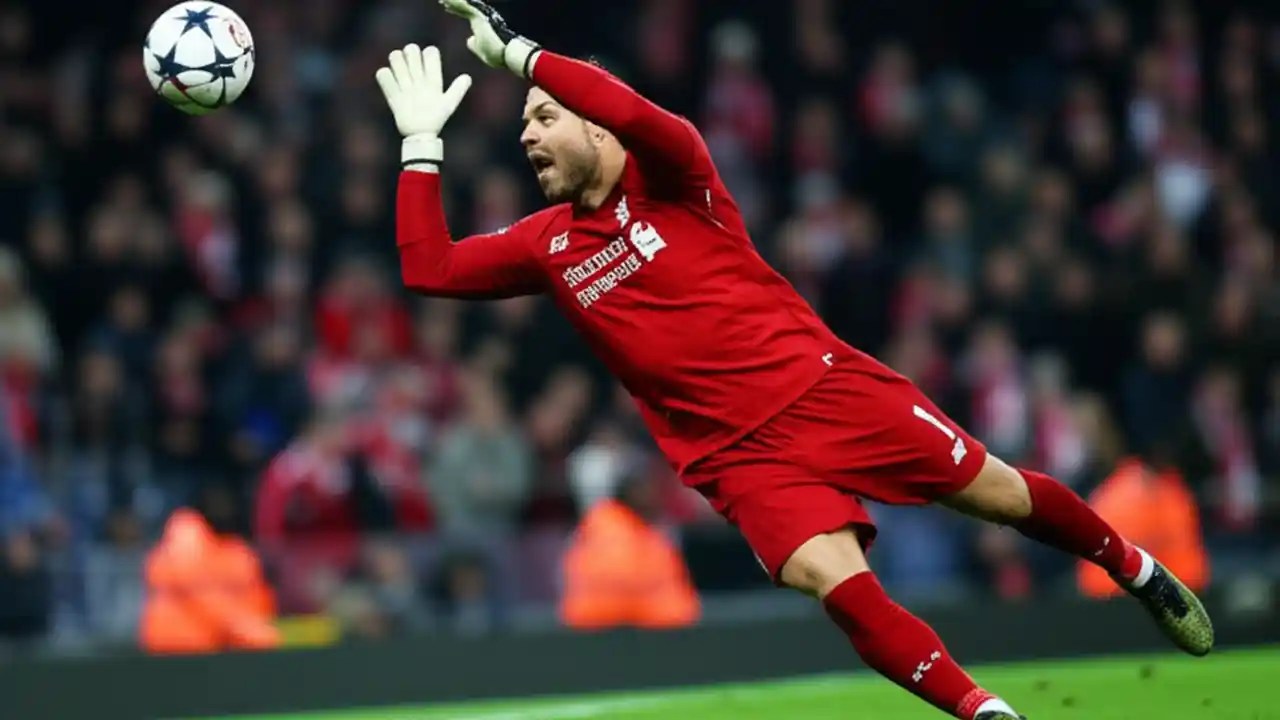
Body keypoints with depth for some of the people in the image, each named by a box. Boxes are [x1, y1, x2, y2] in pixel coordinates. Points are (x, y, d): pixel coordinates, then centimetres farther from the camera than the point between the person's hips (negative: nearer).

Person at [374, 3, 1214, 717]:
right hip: (740, 453, 2)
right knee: (837, 581, -24)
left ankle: (1136, 569, 26)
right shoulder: (545, 245, 10)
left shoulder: (663, 177, -3)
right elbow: (427, 270, 3)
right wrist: (422, 140, 0)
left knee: (998, 492, 0)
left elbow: (647, 118, -27)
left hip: (822, 386, -2)